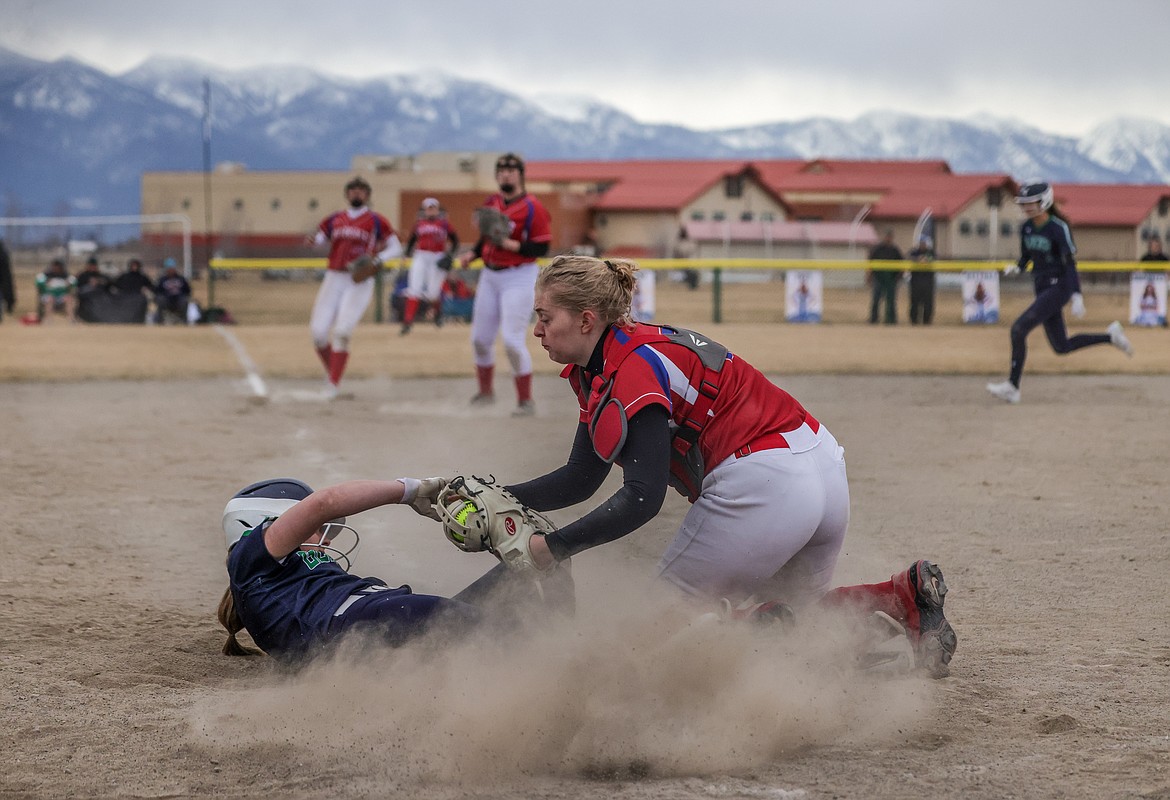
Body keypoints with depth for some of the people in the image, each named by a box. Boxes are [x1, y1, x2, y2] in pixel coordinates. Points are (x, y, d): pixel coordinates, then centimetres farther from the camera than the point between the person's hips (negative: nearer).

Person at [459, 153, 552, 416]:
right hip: (490, 276, 7)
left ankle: (526, 401, -2)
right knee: (480, 338, 11)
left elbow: (541, 248, -15)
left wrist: (512, 245, -26)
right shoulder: (490, 204, 9)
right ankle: (485, 392, 31)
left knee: (512, 340, -14)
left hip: (519, 278, -7)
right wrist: (472, 254, 4)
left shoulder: (533, 208, -13)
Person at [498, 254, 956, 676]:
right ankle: (906, 597, 5)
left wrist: (552, 547, -21)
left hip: (760, 482, -10)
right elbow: (579, 481, 17)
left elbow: (643, 498, -24)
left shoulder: (633, 369, -16)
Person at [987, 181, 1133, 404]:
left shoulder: (1059, 228, -15)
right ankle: (1110, 336, 28)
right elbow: (1026, 256, 17)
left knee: (1019, 329, -20)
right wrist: (1017, 268, -6)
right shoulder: (1026, 228, 5)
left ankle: (1012, 386, -16)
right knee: (1061, 347, 12)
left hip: (1059, 287, -8)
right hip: (1042, 289, 8)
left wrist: (1077, 296, -27)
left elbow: (1070, 264, -19)